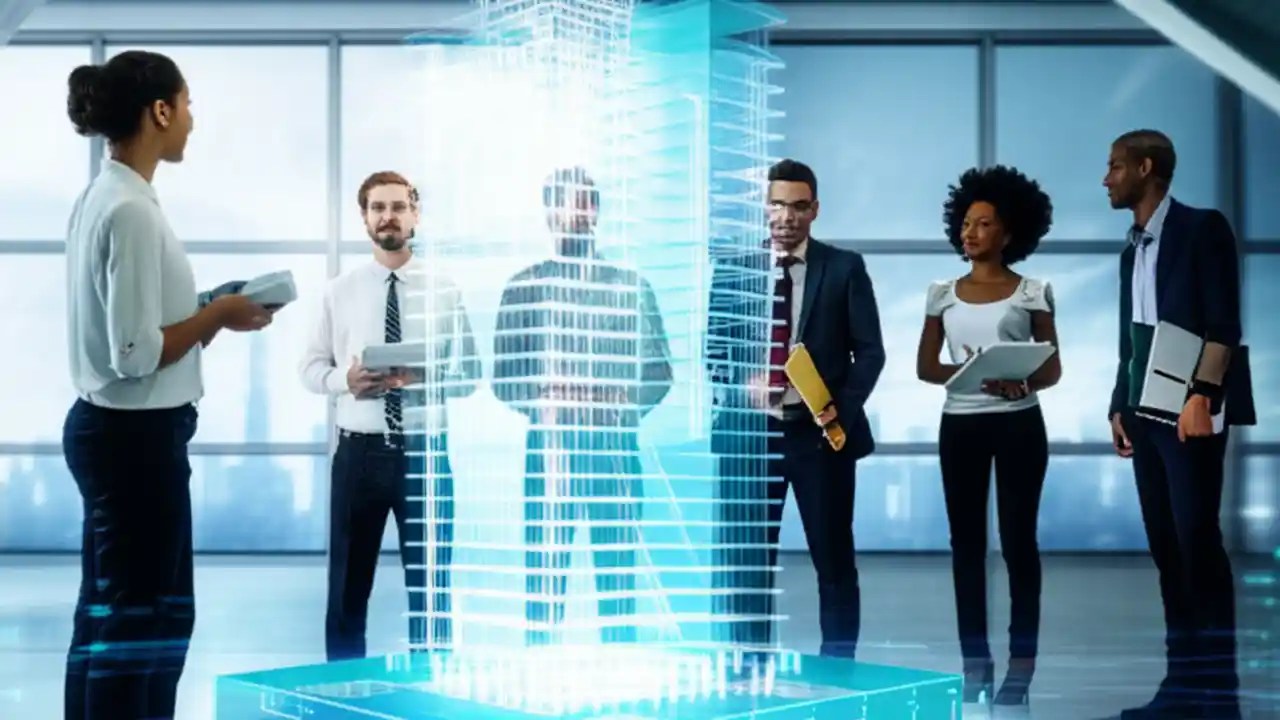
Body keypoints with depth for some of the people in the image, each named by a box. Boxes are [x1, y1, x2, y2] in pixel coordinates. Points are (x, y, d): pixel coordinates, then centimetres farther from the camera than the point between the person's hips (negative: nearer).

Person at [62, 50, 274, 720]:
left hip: (110, 427, 10)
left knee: (111, 612, 17)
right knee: (140, 616, 0)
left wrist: (207, 315, 7)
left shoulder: (101, 198, 9)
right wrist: (220, 314, -11)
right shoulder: (132, 210, -19)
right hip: (136, 434, -10)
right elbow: (137, 353, -22)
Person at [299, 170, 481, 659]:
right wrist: (345, 379, -15)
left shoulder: (443, 289, 2)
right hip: (359, 453, 1)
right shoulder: (340, 291, 4)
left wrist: (423, 378, -17)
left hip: (424, 451, 0)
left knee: (431, 584, 8)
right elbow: (309, 367, 6)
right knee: (348, 587, 8)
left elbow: (468, 373, 1)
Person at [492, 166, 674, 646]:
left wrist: (627, 403, -11)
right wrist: (540, 401, -14)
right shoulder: (524, 287, 6)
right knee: (543, 570, 1)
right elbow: (503, 376, 4)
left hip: (615, 443, 1)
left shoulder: (630, 286, 8)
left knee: (618, 572, 4)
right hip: (549, 443, -1)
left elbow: (658, 370, 7)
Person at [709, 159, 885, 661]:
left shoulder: (845, 268, 3)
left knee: (834, 558, 4)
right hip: (749, 430, 1)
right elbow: (713, 352, 8)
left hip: (821, 430, -1)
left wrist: (844, 405, -14)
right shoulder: (732, 271, 7)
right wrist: (741, 384, -11)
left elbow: (869, 350, 2)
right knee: (746, 559, 5)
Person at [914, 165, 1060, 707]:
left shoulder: (1033, 292, 2)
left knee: (1018, 540, -1)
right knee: (967, 543, 3)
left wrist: (1021, 383, -20)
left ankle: (1021, 662, 5)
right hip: (960, 425, 2)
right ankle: (975, 662, 10)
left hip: (1019, 424, -2)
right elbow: (925, 366, 5)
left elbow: (1053, 367, 2)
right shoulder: (943, 294, 8)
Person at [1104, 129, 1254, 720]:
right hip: (1146, 412, 7)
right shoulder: (1133, 248, 19)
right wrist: (1120, 405, 14)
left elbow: (1224, 322, -11)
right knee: (1165, 545, 5)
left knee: (1197, 539, -9)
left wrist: (1202, 395, -19)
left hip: (1189, 409, -7)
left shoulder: (1201, 228, -3)